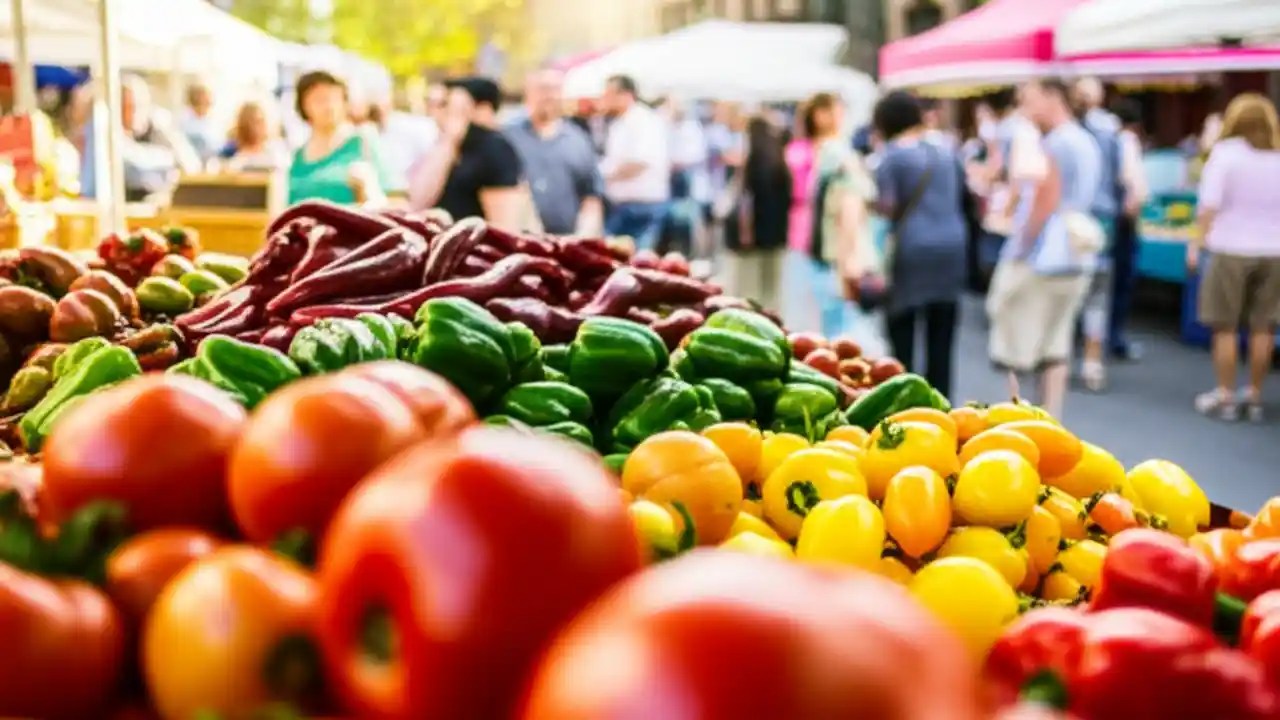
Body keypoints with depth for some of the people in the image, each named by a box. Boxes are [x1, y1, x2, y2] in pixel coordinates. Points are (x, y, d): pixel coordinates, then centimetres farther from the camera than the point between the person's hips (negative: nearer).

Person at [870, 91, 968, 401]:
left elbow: (889, 206, -11)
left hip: (912, 249, -5)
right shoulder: (946, 153, 14)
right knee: (941, 343, 8)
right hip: (951, 247, 5)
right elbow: (964, 195, 18)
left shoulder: (891, 156, -3)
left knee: (901, 338, 3)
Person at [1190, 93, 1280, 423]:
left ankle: (1225, 396, 8)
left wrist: (1197, 242, -7)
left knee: (1225, 327, 5)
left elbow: (1210, 205, -11)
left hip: (1231, 248, -3)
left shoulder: (1226, 152, -4)